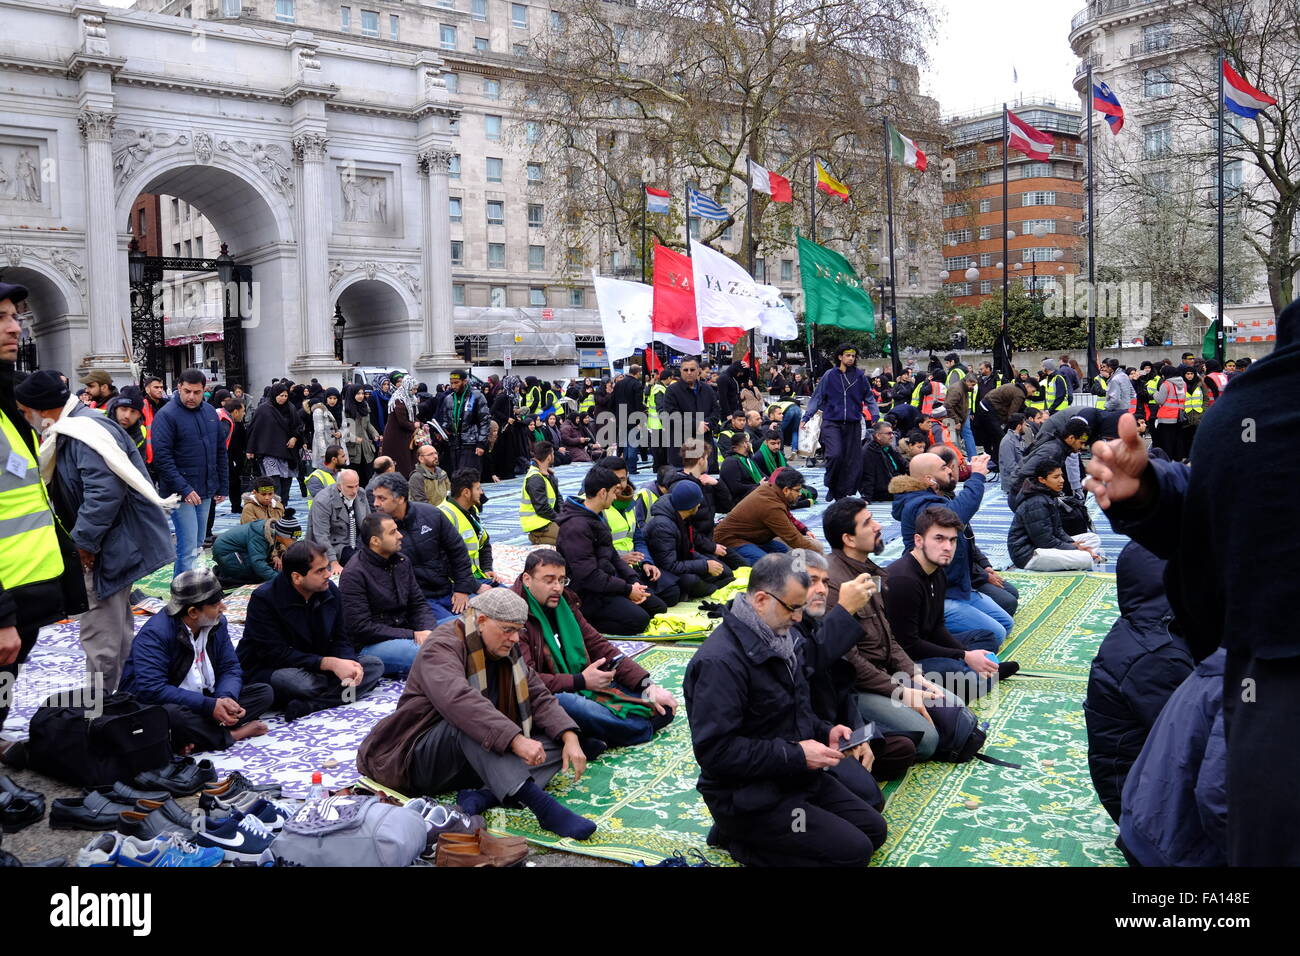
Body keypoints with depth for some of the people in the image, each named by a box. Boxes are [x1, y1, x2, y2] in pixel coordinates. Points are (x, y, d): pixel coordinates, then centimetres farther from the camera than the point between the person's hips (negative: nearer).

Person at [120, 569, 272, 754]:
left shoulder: (217, 622, 1)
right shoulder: (154, 633, -21)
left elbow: (230, 668, 3)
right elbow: (152, 690, -29)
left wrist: (226, 698, -21)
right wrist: (209, 706, -31)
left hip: (207, 699, 7)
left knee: (265, 692, -9)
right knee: (172, 714, -41)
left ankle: (197, 738, -24)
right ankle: (231, 735, -16)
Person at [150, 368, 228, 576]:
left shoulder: (210, 412, 9)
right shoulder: (167, 415, -11)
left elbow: (220, 452, 16)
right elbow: (162, 457, -17)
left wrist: (222, 487, 14)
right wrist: (184, 489, -22)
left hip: (206, 492, 7)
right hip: (180, 494, -7)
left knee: (196, 545, 14)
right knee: (188, 548, -9)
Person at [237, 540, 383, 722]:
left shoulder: (330, 590, -1)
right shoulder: (264, 598, -19)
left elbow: (339, 639, 4)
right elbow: (275, 654, -23)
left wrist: (348, 663, -20)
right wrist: (330, 663, -30)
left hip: (315, 668, 7)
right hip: (268, 671, -7)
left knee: (374, 665, -14)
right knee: (300, 681, -41)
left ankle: (305, 706, -29)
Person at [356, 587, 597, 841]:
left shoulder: (507, 650, 8)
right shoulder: (443, 646, -17)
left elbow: (540, 697, 4)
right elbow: (459, 700, -36)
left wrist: (570, 737, -14)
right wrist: (515, 740, -45)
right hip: (418, 760, -7)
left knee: (558, 739, -10)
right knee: (468, 718, -38)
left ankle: (484, 795, -31)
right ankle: (538, 803, -47)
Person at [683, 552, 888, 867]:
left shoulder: (779, 638, 5)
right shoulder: (720, 661, -26)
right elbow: (715, 750, -28)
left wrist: (825, 731, -2)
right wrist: (795, 755, -25)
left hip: (795, 777, 10)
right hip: (746, 797, -10)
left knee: (874, 829, 12)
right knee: (853, 851, -12)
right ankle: (739, 839, 0)